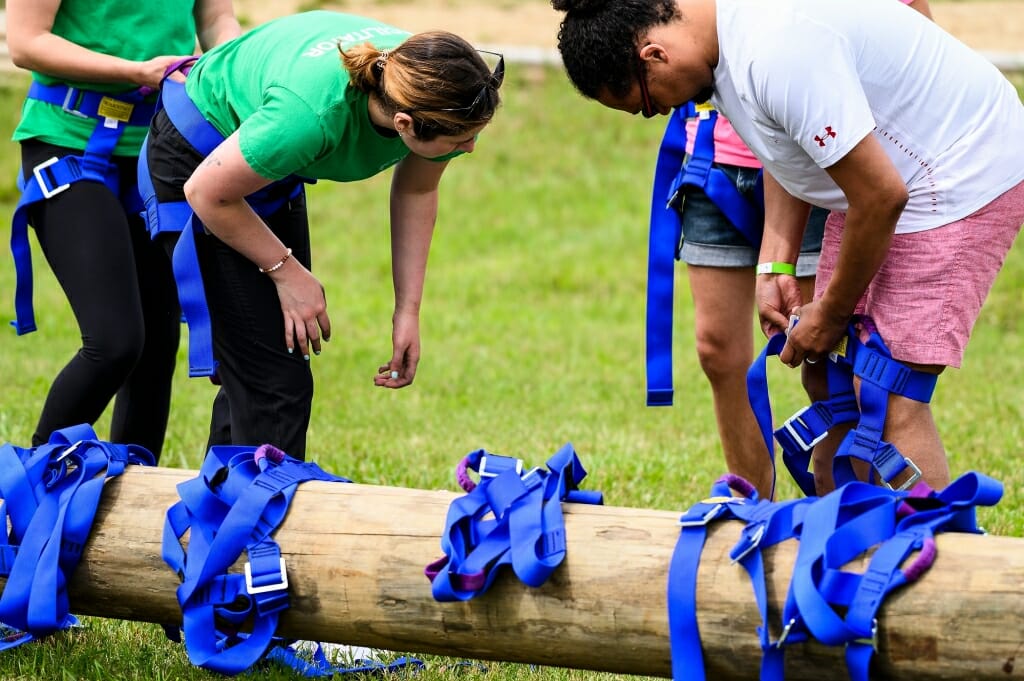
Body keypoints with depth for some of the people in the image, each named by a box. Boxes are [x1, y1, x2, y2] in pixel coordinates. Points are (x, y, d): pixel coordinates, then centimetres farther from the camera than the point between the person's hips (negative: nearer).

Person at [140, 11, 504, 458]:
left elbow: (416, 191, -1)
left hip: (277, 173, 7)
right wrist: (286, 269, -14)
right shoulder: (314, 111, -42)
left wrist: (408, 309, -3)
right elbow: (208, 192, -25)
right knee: (274, 378, -11)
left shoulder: (434, 94, -24)